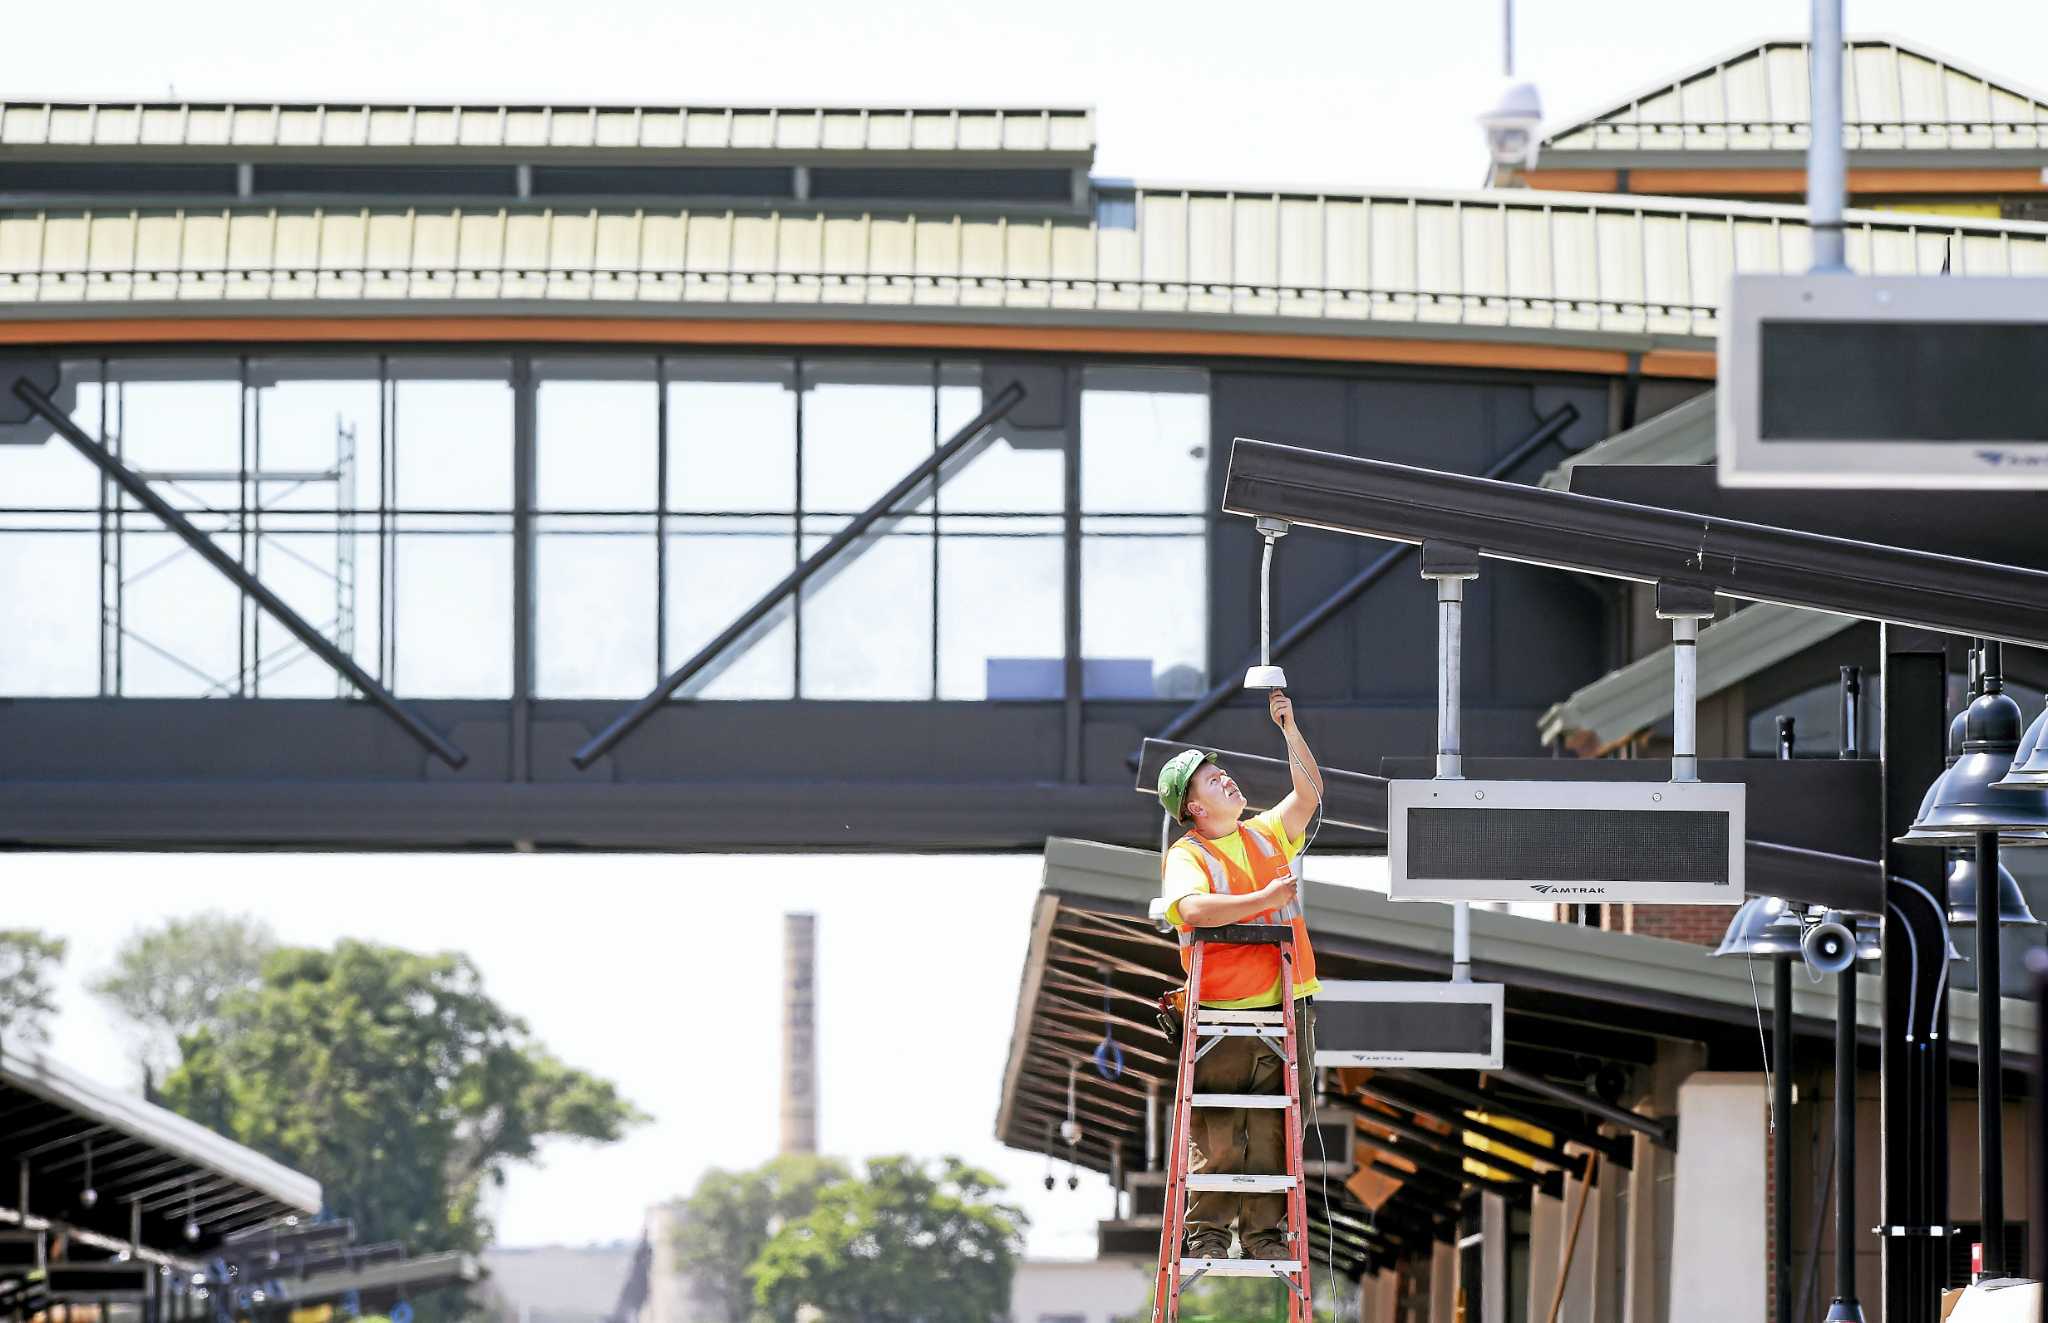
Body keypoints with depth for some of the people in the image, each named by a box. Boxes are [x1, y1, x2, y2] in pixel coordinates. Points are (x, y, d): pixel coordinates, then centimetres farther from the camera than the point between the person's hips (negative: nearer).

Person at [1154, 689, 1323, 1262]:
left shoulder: (1268, 835, 18)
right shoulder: (1186, 855, -2)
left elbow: (1309, 793, 15)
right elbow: (1192, 907, -20)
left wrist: (1289, 729, 6)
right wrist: (1263, 900, -18)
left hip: (1285, 1008, 5)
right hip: (1221, 1016, -5)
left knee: (1273, 1133, 3)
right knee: (1216, 1136, -5)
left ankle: (1266, 1235, 8)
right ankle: (1205, 1237, 1)